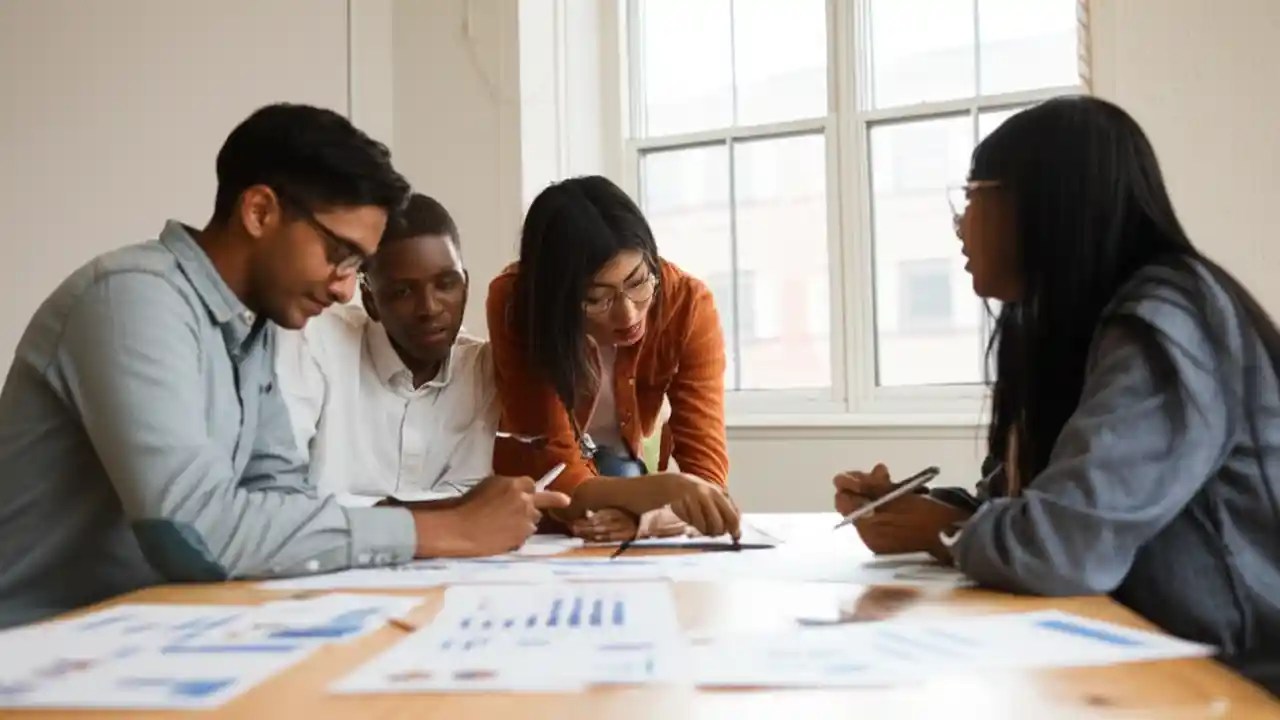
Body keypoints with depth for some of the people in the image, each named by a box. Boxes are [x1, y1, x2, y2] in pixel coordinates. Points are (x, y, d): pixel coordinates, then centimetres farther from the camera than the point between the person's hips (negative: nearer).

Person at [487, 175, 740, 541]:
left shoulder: (687, 303, -25)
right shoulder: (514, 303, -28)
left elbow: (705, 466, -26)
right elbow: (556, 473, -31)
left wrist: (649, 513, -46)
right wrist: (662, 488, -48)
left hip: (626, 474, -1)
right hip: (529, 482, 1)